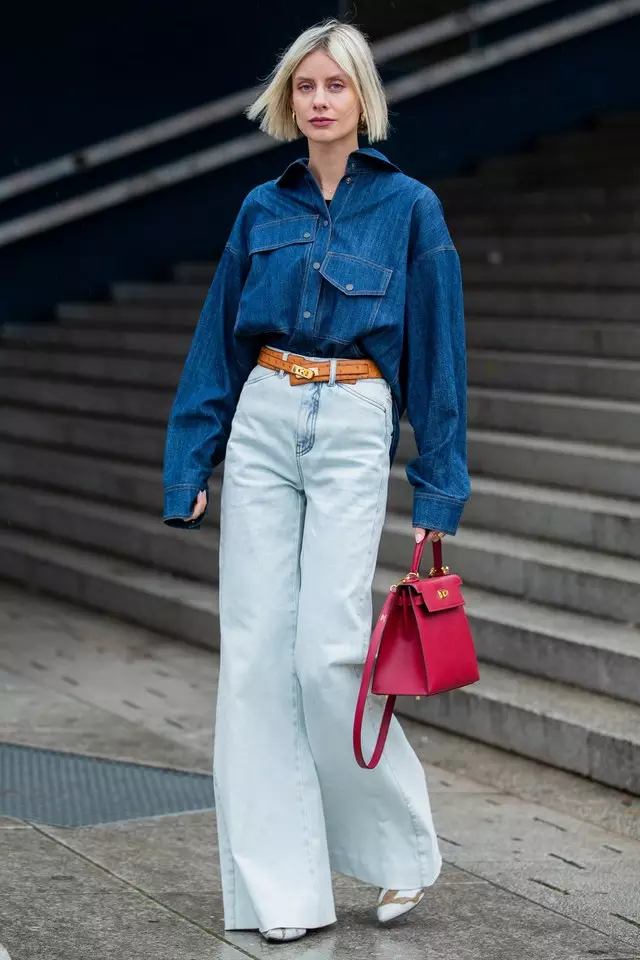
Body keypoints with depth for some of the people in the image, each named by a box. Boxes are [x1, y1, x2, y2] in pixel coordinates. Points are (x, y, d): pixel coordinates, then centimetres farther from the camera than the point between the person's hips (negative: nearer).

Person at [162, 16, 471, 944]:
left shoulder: (408, 206, 0)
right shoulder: (262, 209, 10)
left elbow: (439, 352, 0)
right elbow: (217, 345, 13)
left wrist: (440, 492, -3)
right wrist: (190, 467, 8)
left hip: (353, 429, -4)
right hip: (261, 424, 4)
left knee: (329, 652, -11)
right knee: (256, 651, -1)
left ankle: (401, 848, 12)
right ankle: (280, 886, 8)